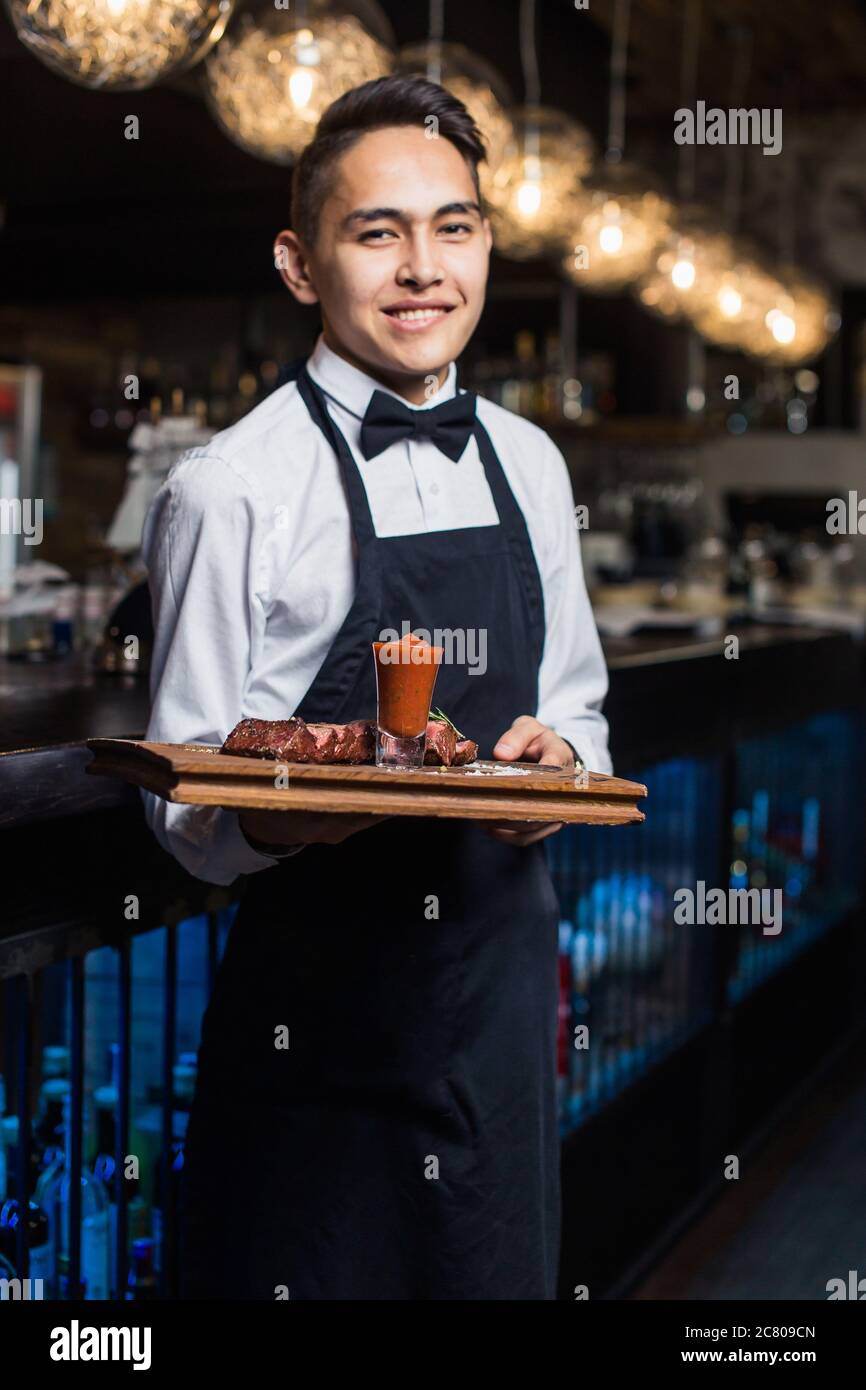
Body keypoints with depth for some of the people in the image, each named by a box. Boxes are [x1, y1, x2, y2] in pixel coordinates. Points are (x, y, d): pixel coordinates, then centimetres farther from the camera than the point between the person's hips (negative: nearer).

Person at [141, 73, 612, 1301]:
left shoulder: (528, 465, 7)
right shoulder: (230, 492, -10)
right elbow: (184, 807, -8)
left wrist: (559, 756, -8)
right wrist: (277, 816, -30)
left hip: (505, 974, 5)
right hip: (316, 1002, -5)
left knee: (500, 1272, 16)